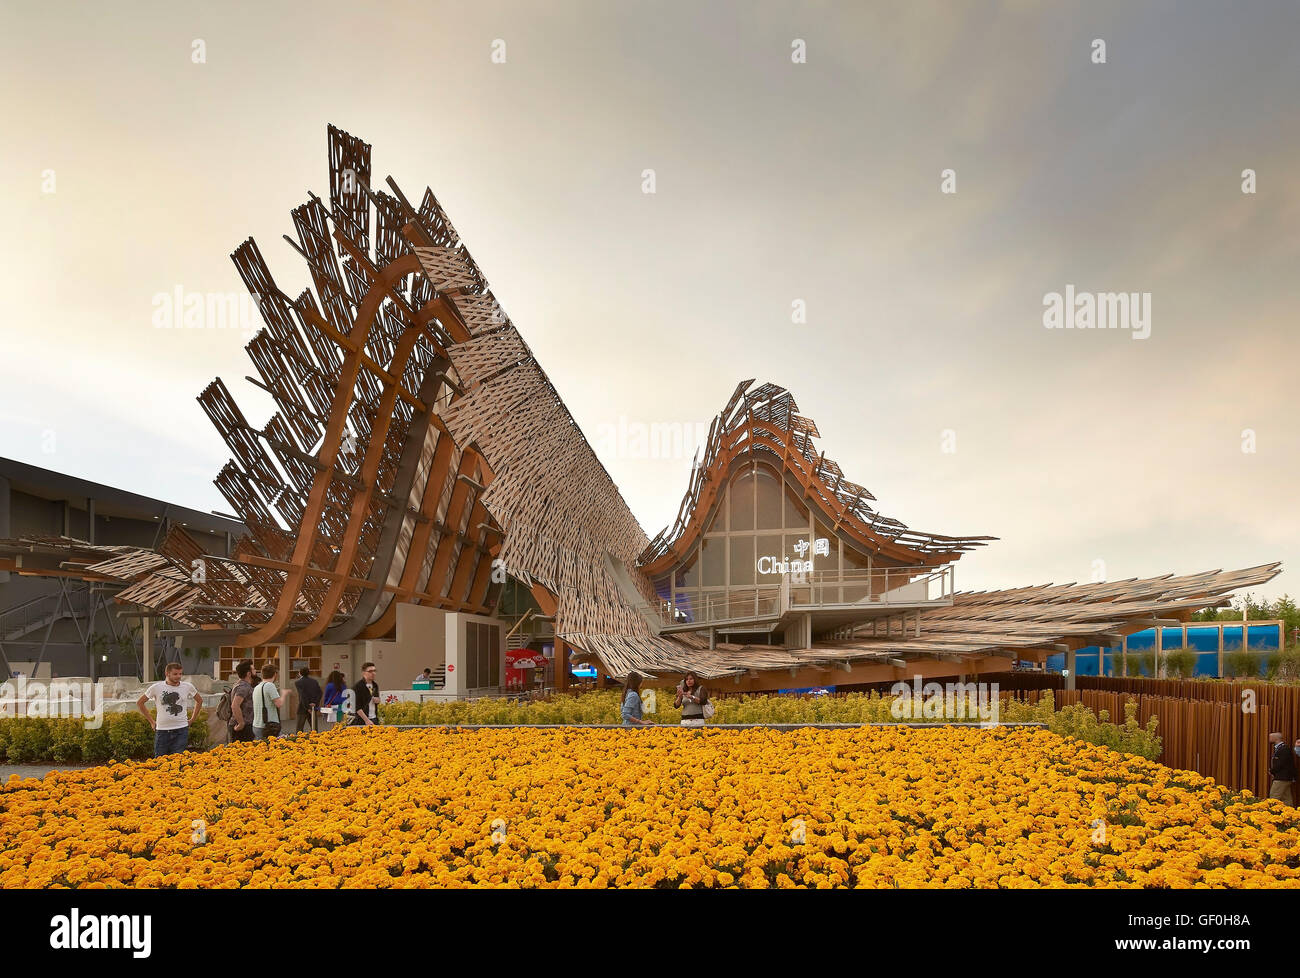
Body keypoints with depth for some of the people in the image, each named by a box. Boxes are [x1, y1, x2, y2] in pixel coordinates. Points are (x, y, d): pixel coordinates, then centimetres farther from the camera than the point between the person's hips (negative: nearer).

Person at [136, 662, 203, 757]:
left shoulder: (187, 686, 2)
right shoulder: (156, 687, -2)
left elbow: (199, 700, 20)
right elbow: (139, 703, 10)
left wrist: (192, 719, 13)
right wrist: (151, 721, 7)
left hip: (181, 731, 0)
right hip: (162, 730, 0)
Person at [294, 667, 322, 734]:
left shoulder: (297, 682, -5)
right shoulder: (314, 681, 9)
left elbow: (302, 695, -14)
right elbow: (320, 692, -3)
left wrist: (307, 708, -14)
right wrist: (315, 703, -9)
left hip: (303, 708, -4)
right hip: (314, 707, 4)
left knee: (300, 728, 2)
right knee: (314, 728, 10)